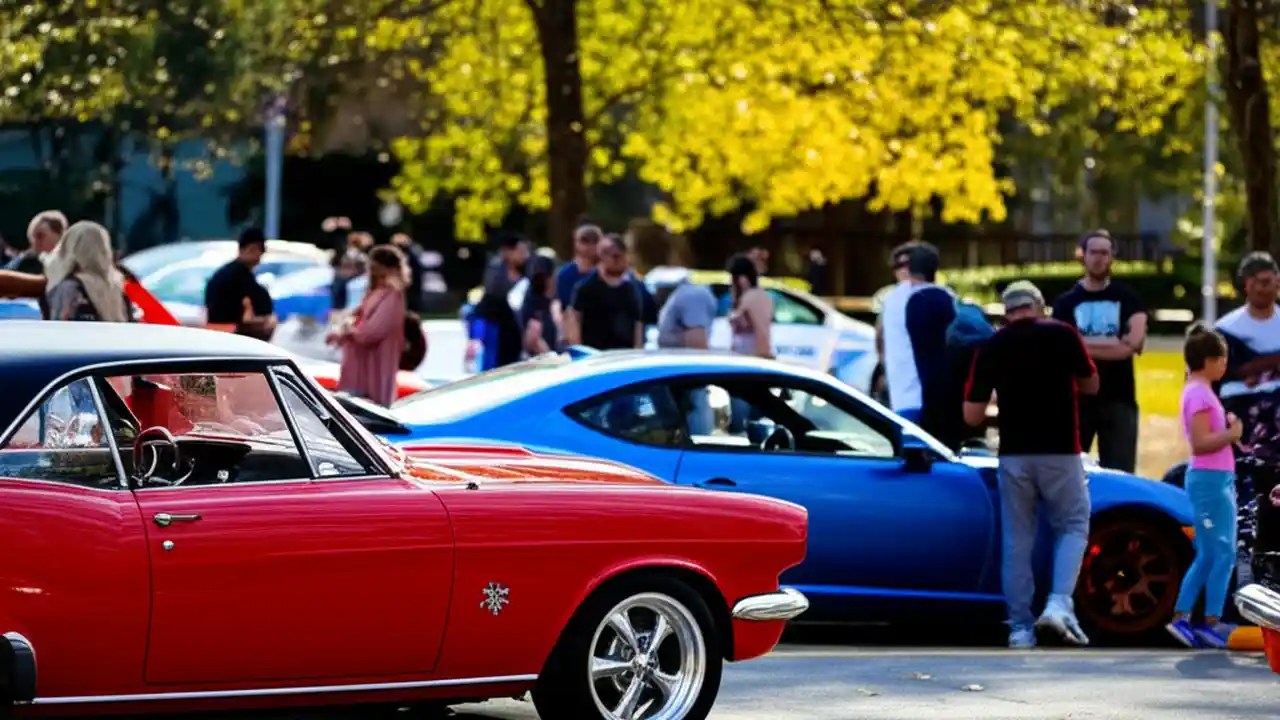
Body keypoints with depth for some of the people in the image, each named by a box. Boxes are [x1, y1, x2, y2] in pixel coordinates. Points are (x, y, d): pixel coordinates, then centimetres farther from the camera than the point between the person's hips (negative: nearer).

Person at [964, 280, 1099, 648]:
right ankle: (1060, 603, -8)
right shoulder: (1062, 335, -3)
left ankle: (1020, 628, 8)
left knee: (1017, 541, 9)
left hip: (1014, 454, 2)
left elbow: (972, 415, 1)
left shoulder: (993, 346, 1)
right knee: (1072, 527, 12)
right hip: (1060, 452, -1)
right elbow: (1090, 384, 11)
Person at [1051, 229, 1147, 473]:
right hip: (1078, 398, 0)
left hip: (1119, 399, 0)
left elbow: (1135, 342, -7)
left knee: (1120, 474, -1)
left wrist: (1085, 344, -11)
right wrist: (1115, 343, -12)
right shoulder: (1066, 302, 6)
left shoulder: (1127, 298, 8)